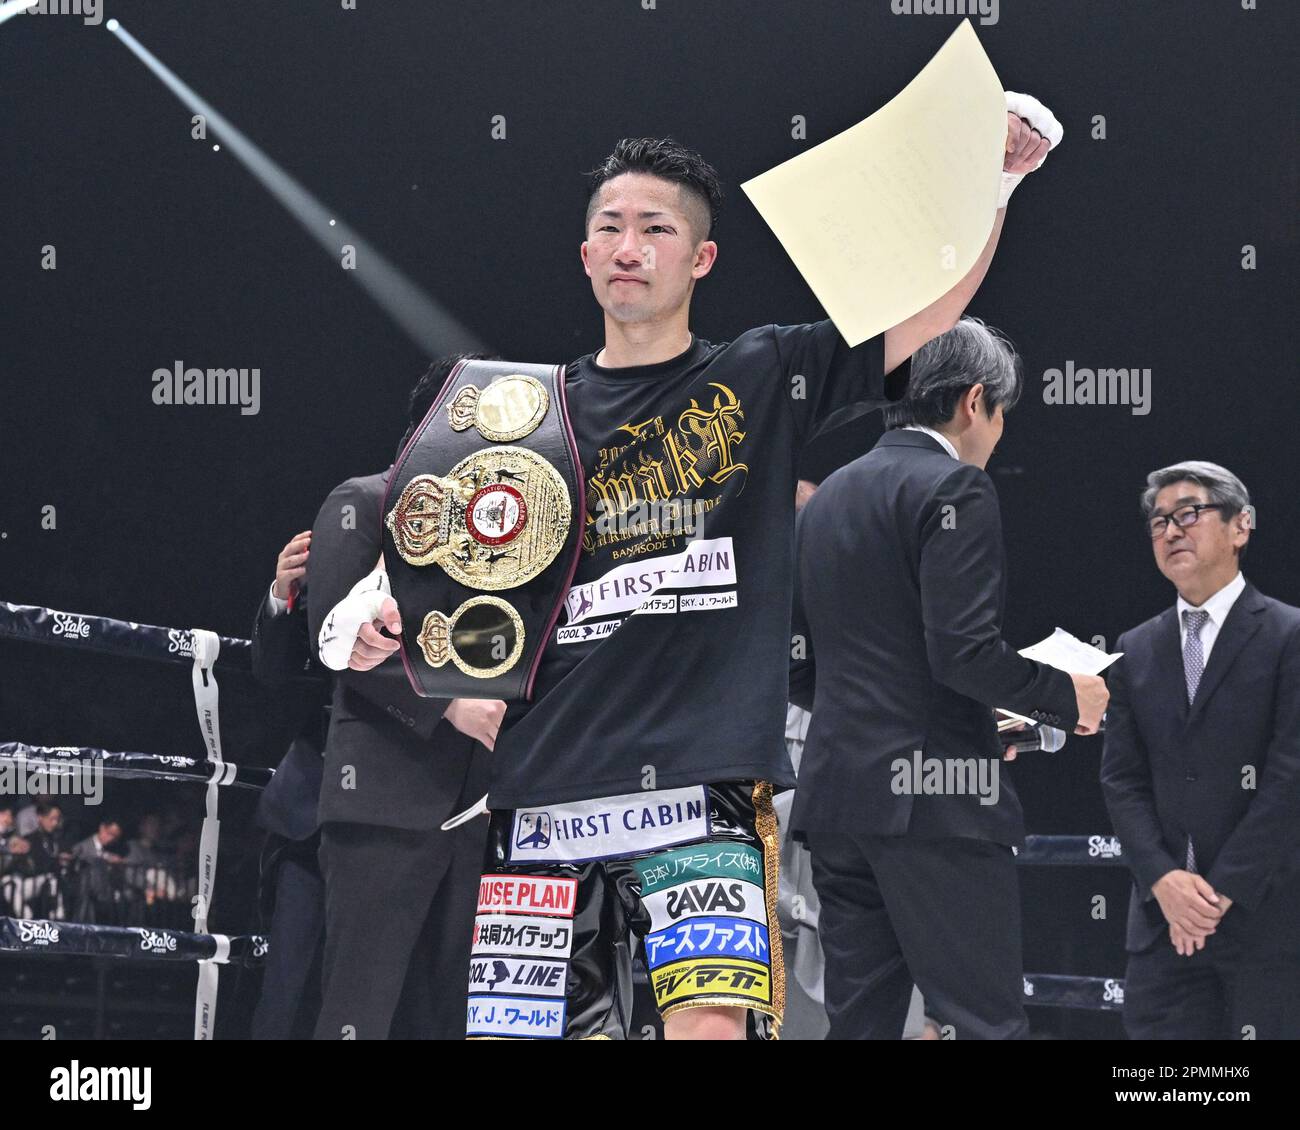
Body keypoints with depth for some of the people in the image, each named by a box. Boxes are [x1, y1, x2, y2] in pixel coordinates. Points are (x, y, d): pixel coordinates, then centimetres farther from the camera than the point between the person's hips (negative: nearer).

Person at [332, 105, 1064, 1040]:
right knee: (514, 1030, 1)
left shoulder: (763, 379, 8)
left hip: (704, 782, -3)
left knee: (711, 1023, -20)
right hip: (547, 786, 3)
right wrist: (388, 627, -3)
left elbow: (933, 308, 0)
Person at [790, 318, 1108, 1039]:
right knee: (985, 1021, -6)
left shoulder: (827, 497, 17)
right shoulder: (955, 489, -8)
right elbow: (965, 650, -18)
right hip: (934, 793, -8)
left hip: (836, 791, 8)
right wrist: (1067, 696, -2)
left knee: (859, 1020, 8)